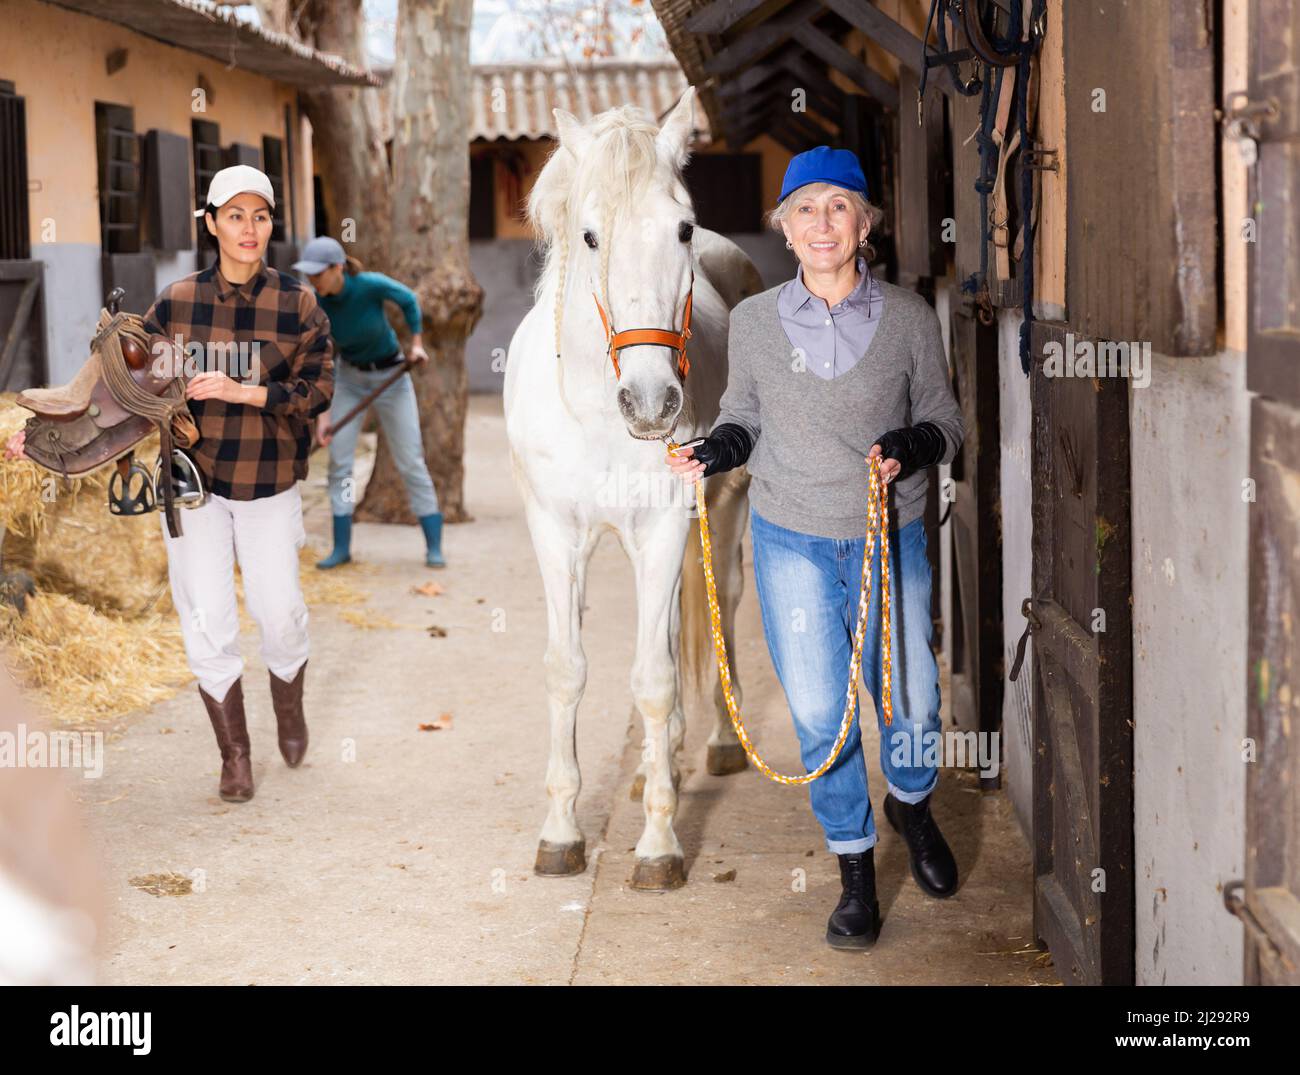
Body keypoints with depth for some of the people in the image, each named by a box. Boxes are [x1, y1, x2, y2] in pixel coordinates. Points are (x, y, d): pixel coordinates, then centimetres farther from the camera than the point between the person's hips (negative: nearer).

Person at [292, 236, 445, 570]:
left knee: (411, 463, -3)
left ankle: (434, 547, 4)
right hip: (350, 380, 3)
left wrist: (416, 344, -7)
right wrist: (323, 414, -18)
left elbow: (408, 300, -6)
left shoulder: (372, 285, -27)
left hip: (392, 378, -3)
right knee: (339, 460, -5)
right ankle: (341, 547, 4)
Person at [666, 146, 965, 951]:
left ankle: (912, 805, 43)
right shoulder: (754, 320, -1)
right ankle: (855, 867, 24)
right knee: (818, 711, 4)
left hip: (891, 538, 0)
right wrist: (718, 450, -9)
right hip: (791, 540, 1)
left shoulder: (909, 316, -5)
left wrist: (913, 446, -19)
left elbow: (946, 420, 2)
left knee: (911, 698, 9)